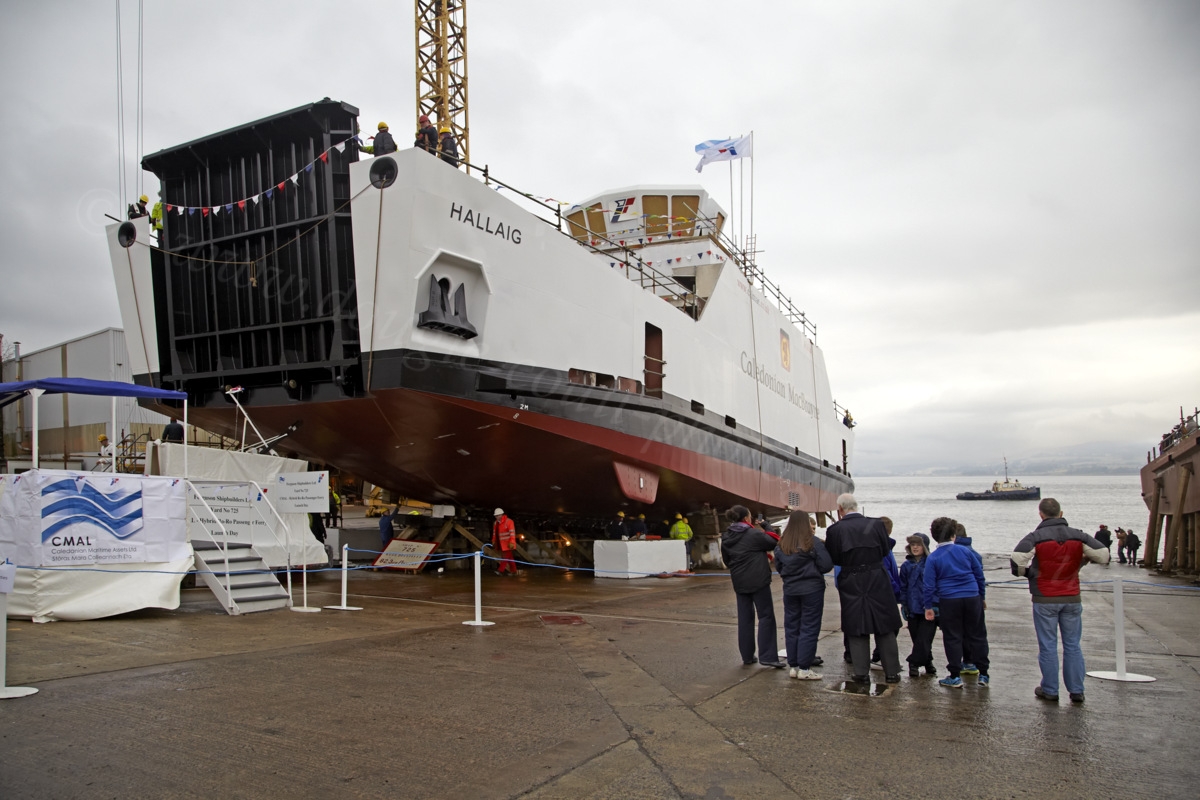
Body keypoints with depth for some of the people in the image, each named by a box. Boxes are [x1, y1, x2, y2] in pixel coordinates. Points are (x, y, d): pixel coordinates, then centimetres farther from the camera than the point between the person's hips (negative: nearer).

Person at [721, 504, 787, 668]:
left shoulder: (726, 537, 5)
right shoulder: (754, 534, -13)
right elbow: (773, 544, -2)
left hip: (739, 582, 6)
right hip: (758, 580, -6)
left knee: (745, 618, 12)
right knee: (766, 615, 0)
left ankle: (747, 655, 15)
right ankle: (767, 656, -5)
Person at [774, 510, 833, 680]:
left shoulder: (781, 545, 0)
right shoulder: (813, 543, -14)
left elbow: (778, 567, 8)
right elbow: (826, 565, -13)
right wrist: (812, 569, 6)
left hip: (790, 589, 4)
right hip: (812, 589, -4)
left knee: (791, 628, 12)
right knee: (809, 628, 2)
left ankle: (793, 666, 16)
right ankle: (804, 668, 2)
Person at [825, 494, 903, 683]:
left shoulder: (835, 529, -12)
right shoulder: (876, 524, -7)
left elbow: (833, 559, -6)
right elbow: (885, 551, 4)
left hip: (851, 584, -1)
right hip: (877, 581, 1)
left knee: (857, 631, 9)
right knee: (885, 628, 13)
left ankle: (861, 673, 13)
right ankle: (892, 672, 21)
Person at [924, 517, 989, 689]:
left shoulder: (933, 558, -3)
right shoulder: (965, 551, 2)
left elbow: (929, 584, -4)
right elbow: (979, 574, 9)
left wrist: (928, 606, 3)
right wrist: (981, 595, 20)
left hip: (949, 601, -2)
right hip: (972, 598, 2)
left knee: (952, 638, 6)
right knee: (977, 636, 12)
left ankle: (955, 676, 9)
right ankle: (983, 674, 16)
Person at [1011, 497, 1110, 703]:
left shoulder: (1036, 537, -10)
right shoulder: (1078, 536, 0)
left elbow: (1017, 559, -24)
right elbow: (1104, 555, -5)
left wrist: (1024, 572, -3)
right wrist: (1083, 558, 13)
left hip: (1045, 600, -3)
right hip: (1072, 599, 3)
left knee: (1048, 646, 4)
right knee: (1073, 645, 11)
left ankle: (1050, 690, 9)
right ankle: (1076, 690, 13)